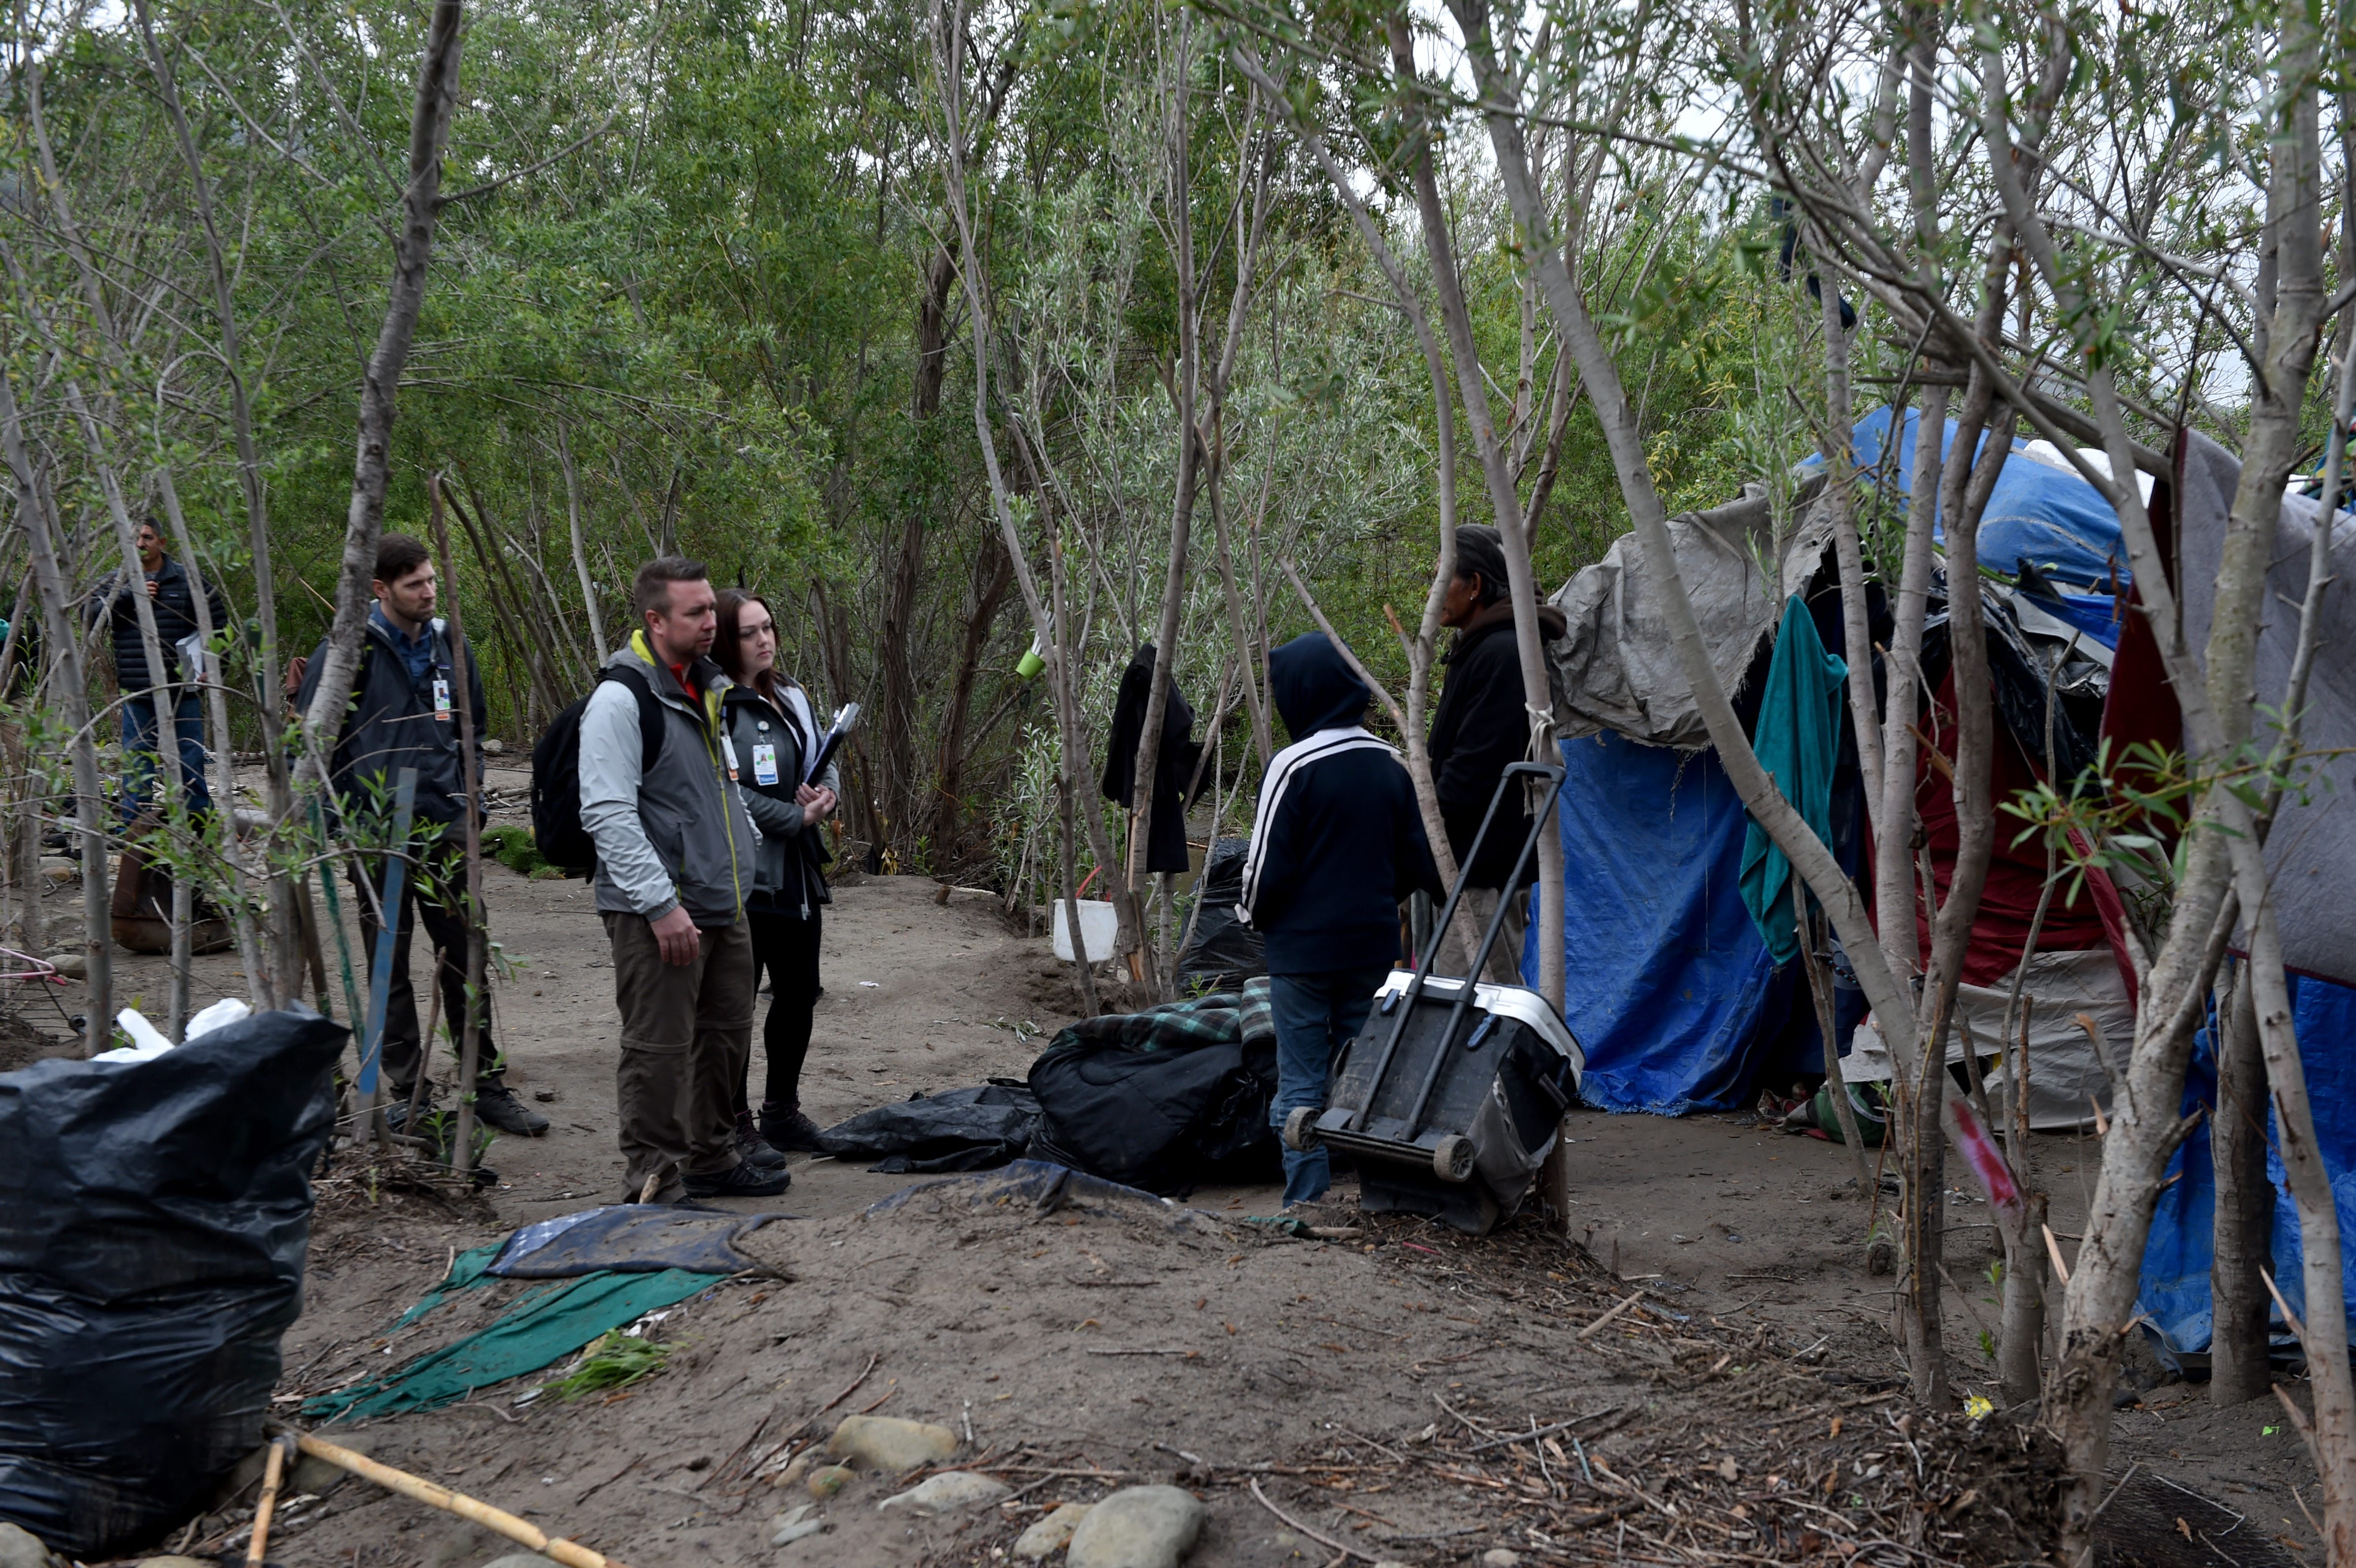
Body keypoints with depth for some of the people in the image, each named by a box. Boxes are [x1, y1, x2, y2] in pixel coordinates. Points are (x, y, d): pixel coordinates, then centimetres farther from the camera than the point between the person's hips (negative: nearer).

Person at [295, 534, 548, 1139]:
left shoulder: (449, 647, 9)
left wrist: (471, 802, 13)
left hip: (446, 832, 4)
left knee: (468, 962, 7)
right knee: (391, 972, 6)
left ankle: (488, 1085, 16)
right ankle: (408, 1093, 16)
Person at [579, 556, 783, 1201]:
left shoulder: (710, 688, 14)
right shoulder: (622, 698, -15)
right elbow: (607, 813, -22)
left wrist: (745, 858, 22)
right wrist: (661, 905, -24)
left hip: (723, 904, 9)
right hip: (655, 911, -9)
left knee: (726, 1034, 18)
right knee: (660, 1050, -6)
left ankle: (711, 1159, 32)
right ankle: (655, 1185, 2)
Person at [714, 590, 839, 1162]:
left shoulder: (792, 698, 13)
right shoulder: (715, 707, -14)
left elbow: (825, 762, 18)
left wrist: (826, 793, -4)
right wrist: (798, 818, -15)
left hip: (798, 875, 8)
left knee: (798, 995, 15)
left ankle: (783, 1111, 30)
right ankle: (737, 1125, 10)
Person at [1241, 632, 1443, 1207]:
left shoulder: (1294, 767, -14)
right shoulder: (1390, 765, 4)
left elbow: (1267, 865, -12)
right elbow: (1418, 862, 9)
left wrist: (1257, 917, 6)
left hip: (1303, 949, -6)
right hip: (1373, 946, 6)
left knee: (1301, 1081, 3)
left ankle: (1309, 1204, 4)